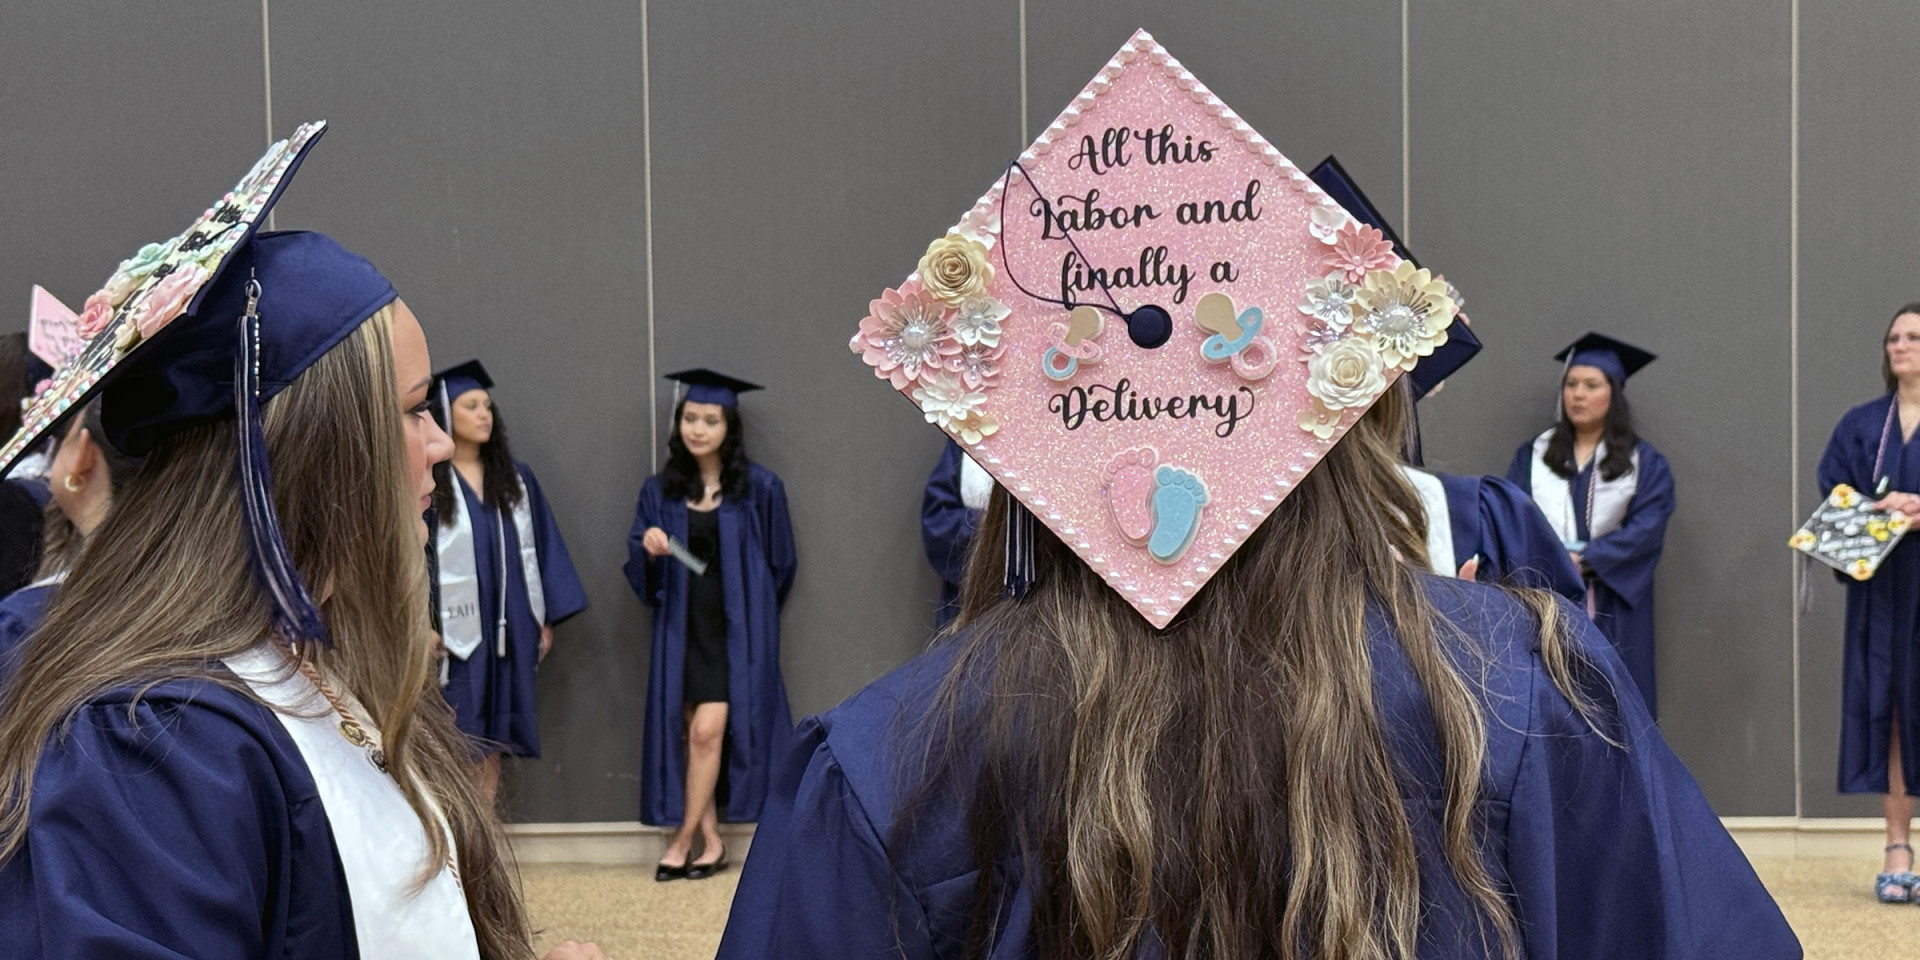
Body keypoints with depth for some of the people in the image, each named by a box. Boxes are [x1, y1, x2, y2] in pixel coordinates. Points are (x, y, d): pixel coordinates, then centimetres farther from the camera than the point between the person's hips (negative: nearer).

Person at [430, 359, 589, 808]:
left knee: (491, 747, 10)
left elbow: (538, 547, 11)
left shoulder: (515, 478, 8)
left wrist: (546, 618, 8)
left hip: (506, 631, 4)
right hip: (452, 633, -4)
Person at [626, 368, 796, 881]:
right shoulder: (660, 490, 6)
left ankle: (684, 840, 2)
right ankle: (710, 842, 11)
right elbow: (640, 572, 6)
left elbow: (780, 563, 6)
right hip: (681, 627, 3)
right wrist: (649, 549, -15)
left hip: (735, 628, -3)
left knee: (708, 730, -11)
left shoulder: (760, 488, -3)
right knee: (689, 734, 2)